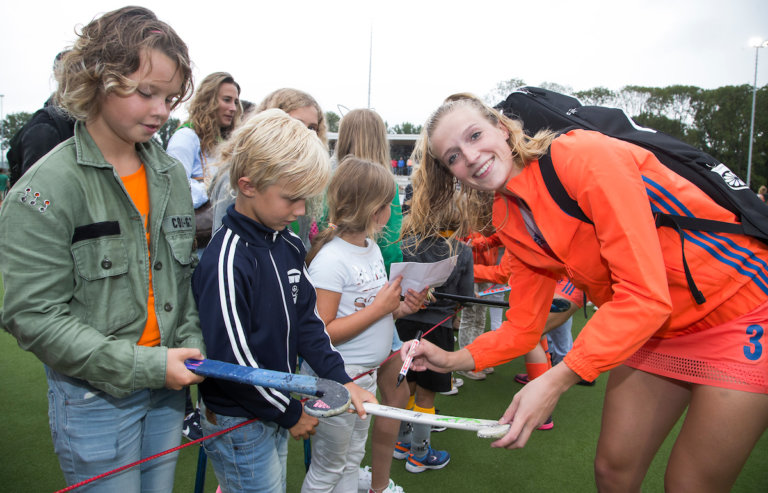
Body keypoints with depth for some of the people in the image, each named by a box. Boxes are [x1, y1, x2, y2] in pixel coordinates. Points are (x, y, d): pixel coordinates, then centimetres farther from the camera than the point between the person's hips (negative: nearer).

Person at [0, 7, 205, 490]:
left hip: (167, 388, 6)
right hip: (95, 397, -5)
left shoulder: (172, 174, 3)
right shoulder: (48, 188, -15)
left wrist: (191, 347, -3)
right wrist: (144, 366, -20)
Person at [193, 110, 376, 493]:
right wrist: (290, 412, -13)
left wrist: (342, 381, -5)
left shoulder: (288, 245, 0)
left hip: (276, 413, 8)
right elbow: (233, 359, -24)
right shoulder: (226, 261, -26)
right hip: (239, 425, -7)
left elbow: (306, 320, 4)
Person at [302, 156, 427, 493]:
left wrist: (401, 308, -4)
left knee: (352, 459, 23)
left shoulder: (372, 248, 5)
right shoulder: (330, 259, -22)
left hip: (366, 375, 8)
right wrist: (380, 308, -23)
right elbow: (319, 333, -25)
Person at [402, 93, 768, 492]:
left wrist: (556, 380, -32)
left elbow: (645, 294, -29)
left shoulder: (585, 156, -25)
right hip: (654, 329, 7)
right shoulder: (510, 225, -2)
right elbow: (524, 328, 5)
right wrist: (453, 360, -8)